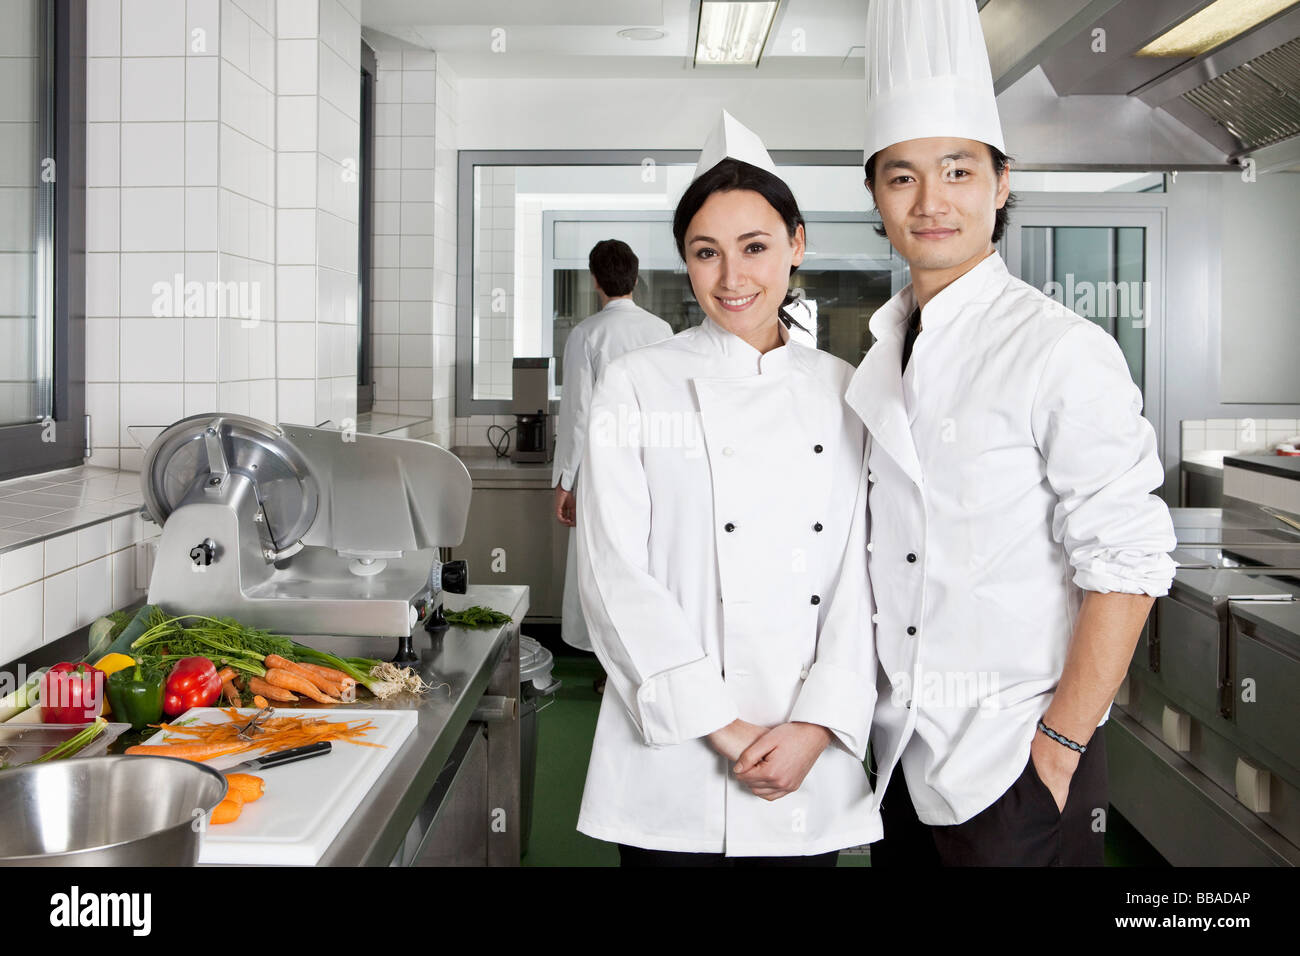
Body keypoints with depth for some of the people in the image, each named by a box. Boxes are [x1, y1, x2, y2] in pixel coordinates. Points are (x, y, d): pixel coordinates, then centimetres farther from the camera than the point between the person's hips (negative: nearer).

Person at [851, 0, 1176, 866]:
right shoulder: (880, 354, 7)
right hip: (898, 753, 6)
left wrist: (1059, 747, -15)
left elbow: (1127, 565, -16)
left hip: (1013, 762, -6)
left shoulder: (1063, 352, -14)